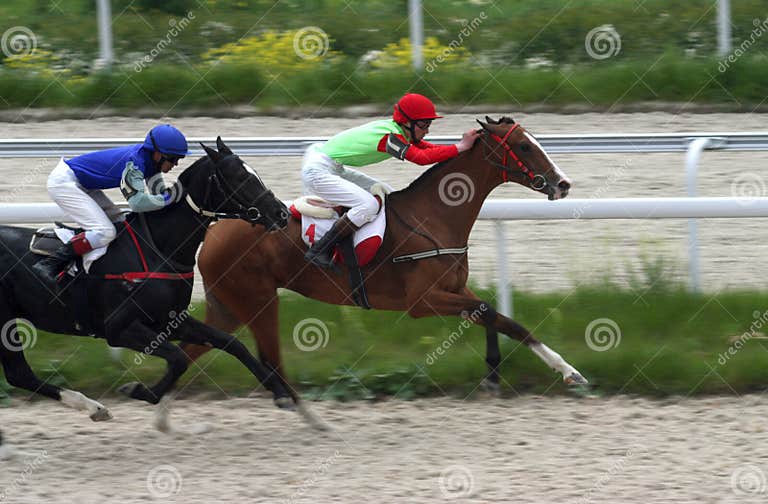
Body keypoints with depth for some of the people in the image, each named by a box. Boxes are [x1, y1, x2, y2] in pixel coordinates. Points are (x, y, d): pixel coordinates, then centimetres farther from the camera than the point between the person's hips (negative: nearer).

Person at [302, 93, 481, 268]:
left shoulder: (397, 130, 6)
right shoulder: (390, 136, -24)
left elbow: (429, 148, 11)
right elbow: (422, 157, -35)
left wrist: (465, 144, 0)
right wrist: (460, 147, -32)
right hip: (317, 172, -11)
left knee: (384, 193, 13)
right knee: (369, 205, -24)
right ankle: (318, 251, -17)